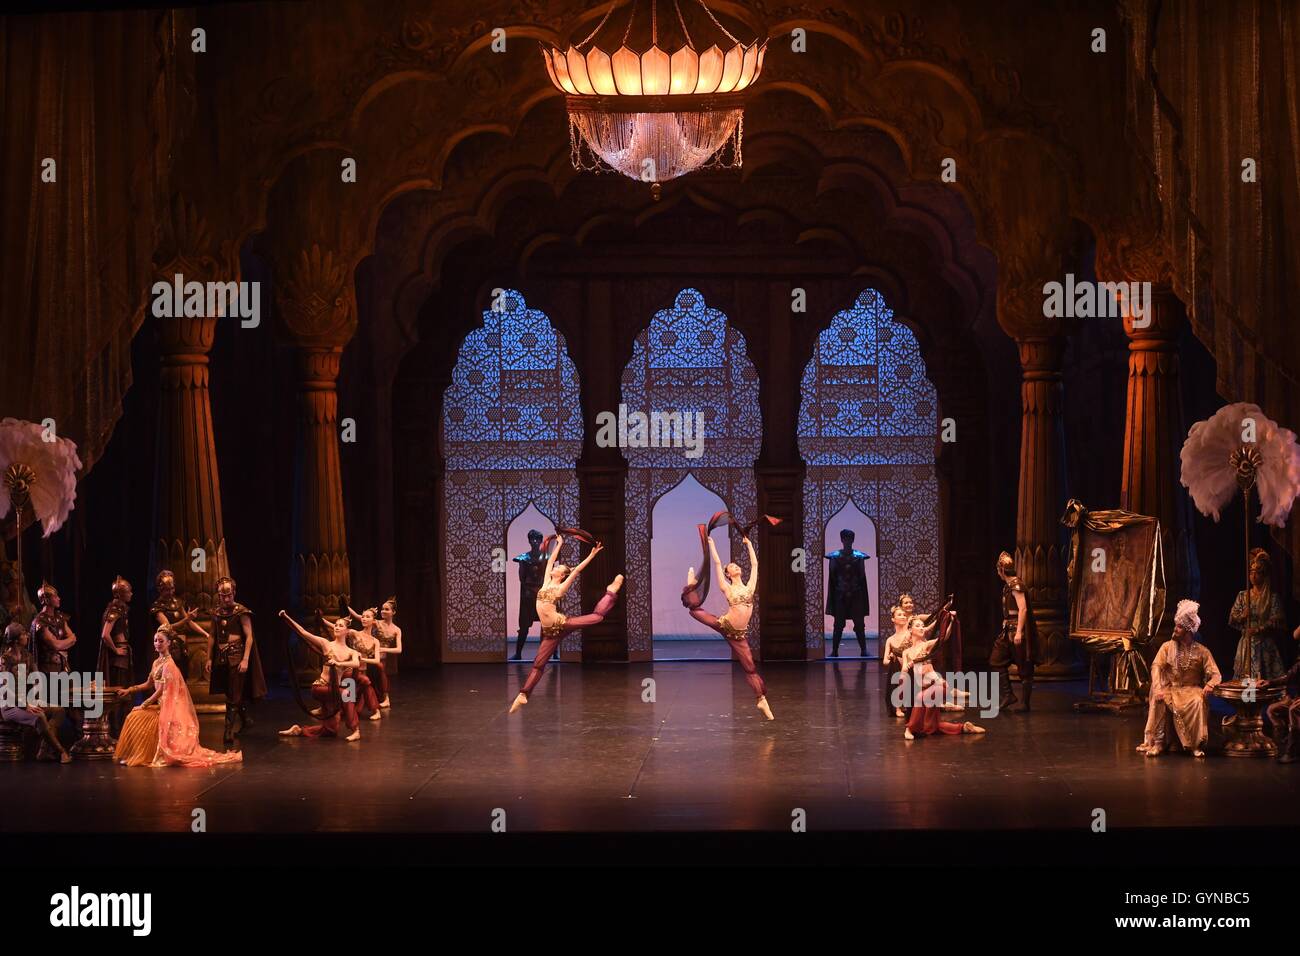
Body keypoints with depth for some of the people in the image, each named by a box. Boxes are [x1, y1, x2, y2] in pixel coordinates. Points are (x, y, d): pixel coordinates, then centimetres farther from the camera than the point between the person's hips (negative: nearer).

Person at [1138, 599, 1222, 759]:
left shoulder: (1202, 651, 2)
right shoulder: (1167, 646, 5)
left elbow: (1215, 674, -3)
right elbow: (1156, 667, -8)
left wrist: (1210, 685, -29)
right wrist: (1158, 689, -26)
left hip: (1192, 690, -1)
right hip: (1170, 688, 1)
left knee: (1199, 701, -35)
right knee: (1158, 699, -32)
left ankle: (1196, 745, -24)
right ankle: (1157, 742, -26)